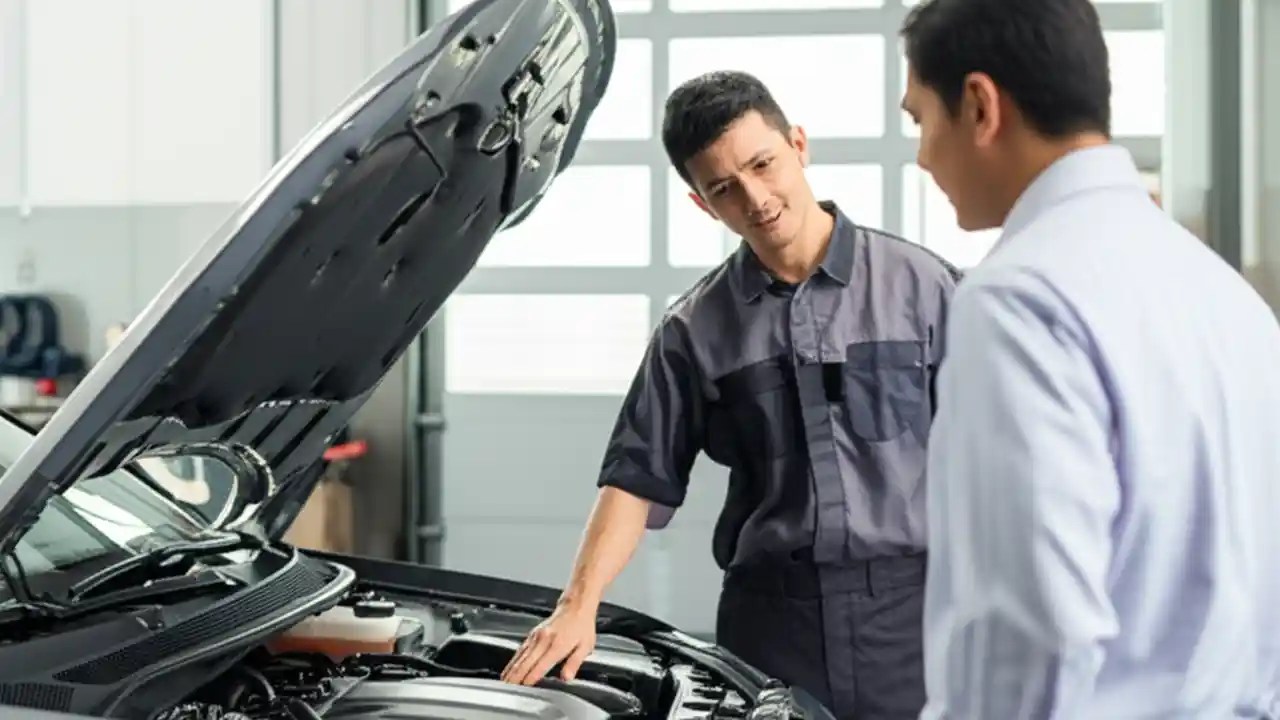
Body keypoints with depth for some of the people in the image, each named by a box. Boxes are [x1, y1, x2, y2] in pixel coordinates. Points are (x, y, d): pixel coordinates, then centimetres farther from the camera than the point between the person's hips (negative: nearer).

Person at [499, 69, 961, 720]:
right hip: (768, 615, 1)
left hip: (905, 607, -1)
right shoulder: (697, 329, 5)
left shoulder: (921, 286, 0)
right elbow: (637, 477, 5)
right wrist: (579, 605, -7)